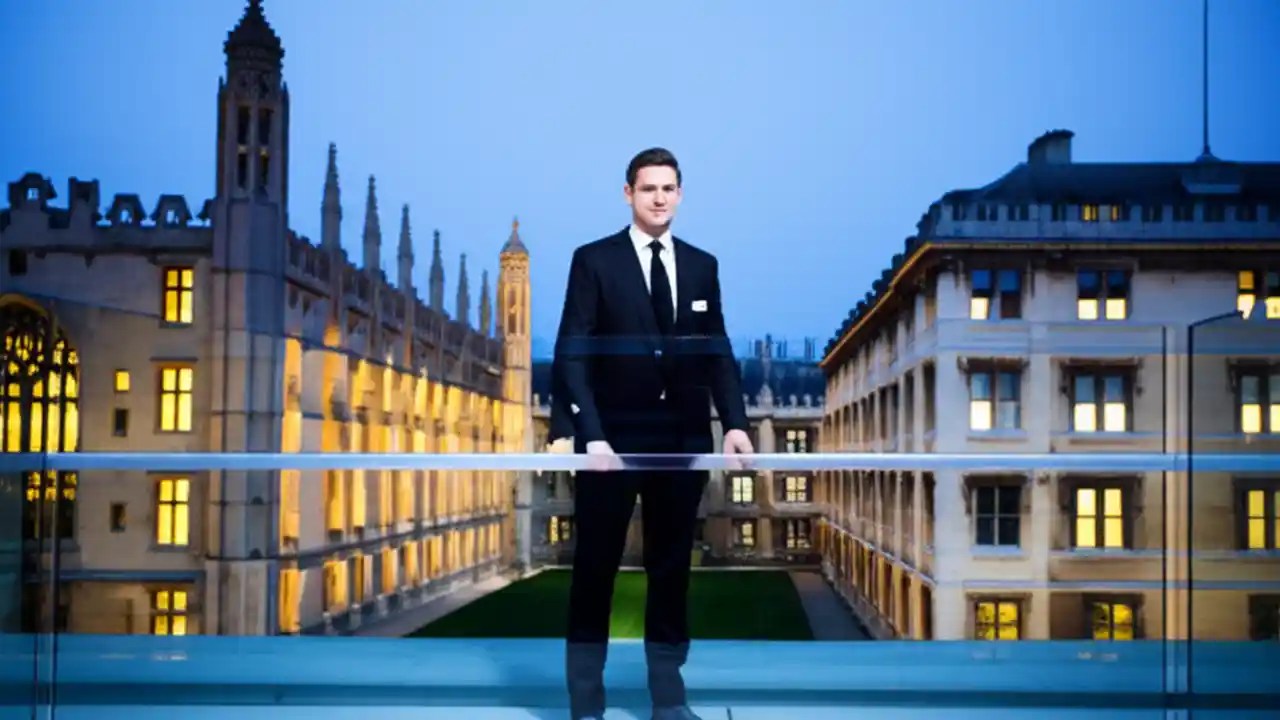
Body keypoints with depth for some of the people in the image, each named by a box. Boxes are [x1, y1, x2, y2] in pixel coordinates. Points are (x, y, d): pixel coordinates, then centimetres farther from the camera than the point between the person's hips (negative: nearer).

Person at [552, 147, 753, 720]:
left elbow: (718, 353, 10)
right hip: (614, 437, -3)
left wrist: (734, 422, -4)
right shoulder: (594, 260, -1)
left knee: (671, 569, 8)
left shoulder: (703, 266, 11)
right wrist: (591, 435, -16)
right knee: (595, 570, 2)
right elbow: (573, 355, -6)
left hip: (683, 439, 3)